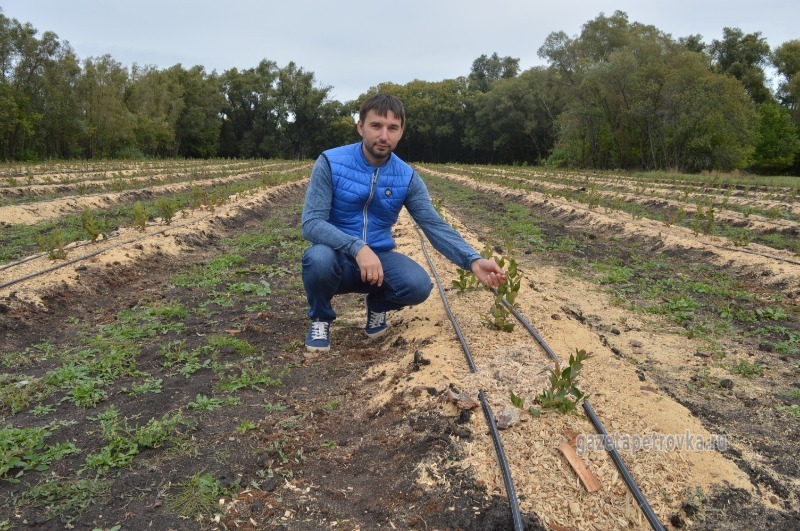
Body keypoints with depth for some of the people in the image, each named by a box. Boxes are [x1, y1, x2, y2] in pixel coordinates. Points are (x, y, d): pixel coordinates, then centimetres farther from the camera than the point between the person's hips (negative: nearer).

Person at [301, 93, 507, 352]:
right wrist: (358, 248, -36)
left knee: (418, 285, -27)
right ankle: (321, 318, -2)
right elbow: (311, 223, -20)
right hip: (338, 257, -2)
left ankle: (377, 306, 11)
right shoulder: (330, 163, -13)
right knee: (319, 259, -37)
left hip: (380, 258, 2)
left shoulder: (407, 177, -3)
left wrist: (473, 261, -26)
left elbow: (435, 226, -9)